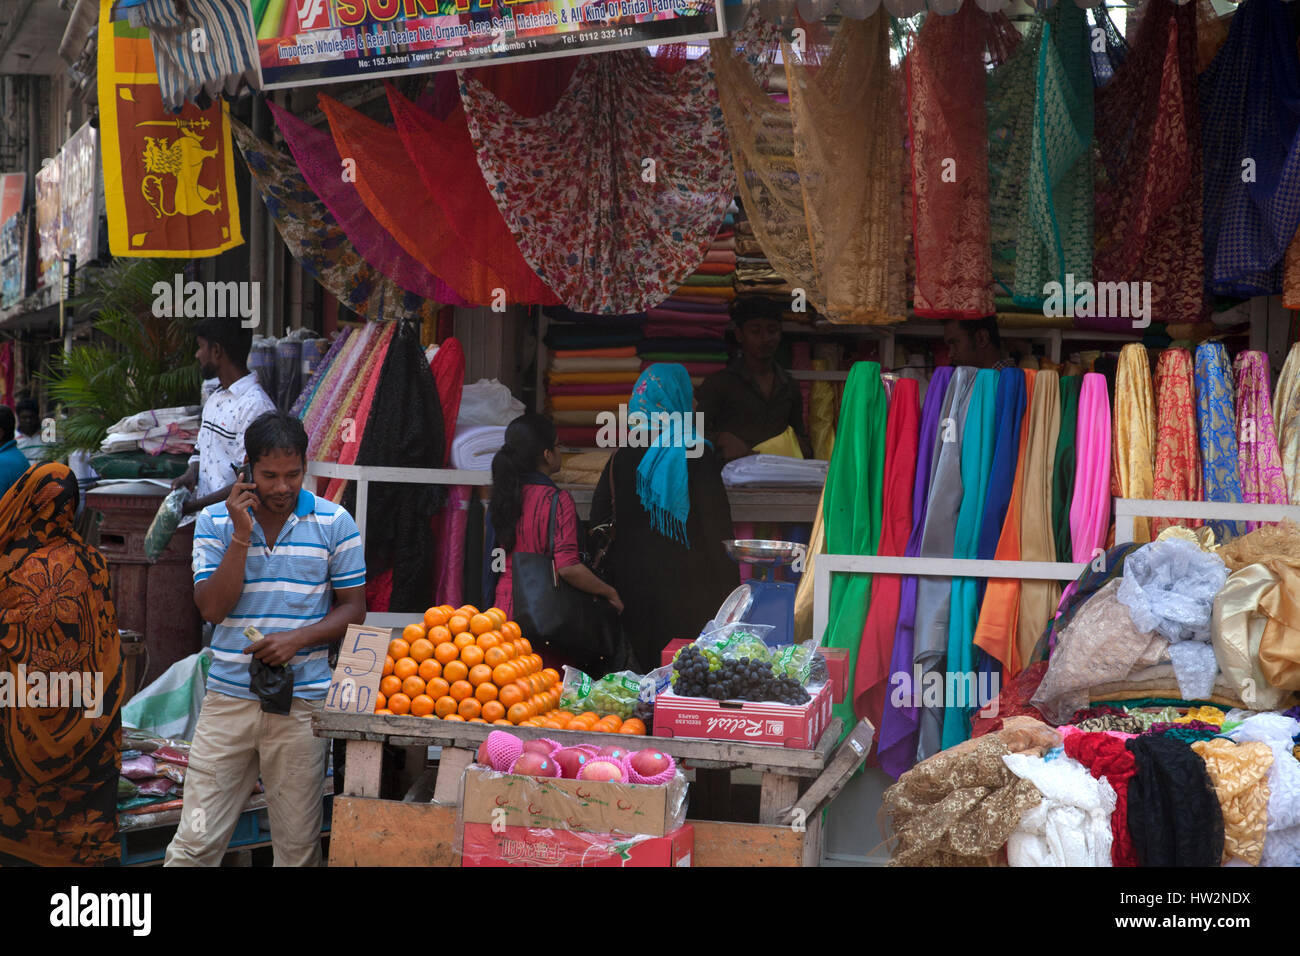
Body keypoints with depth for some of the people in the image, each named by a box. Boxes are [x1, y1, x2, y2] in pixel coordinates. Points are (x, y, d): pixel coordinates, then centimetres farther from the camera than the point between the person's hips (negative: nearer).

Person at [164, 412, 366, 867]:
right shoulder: (214, 521, 3)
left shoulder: (334, 523, 1)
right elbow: (212, 608, -5)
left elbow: (352, 608, 3)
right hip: (229, 698, 1)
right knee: (195, 841, 0)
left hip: (302, 704, 0)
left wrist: (297, 638, -13)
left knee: (298, 845, 7)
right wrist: (241, 536, -13)